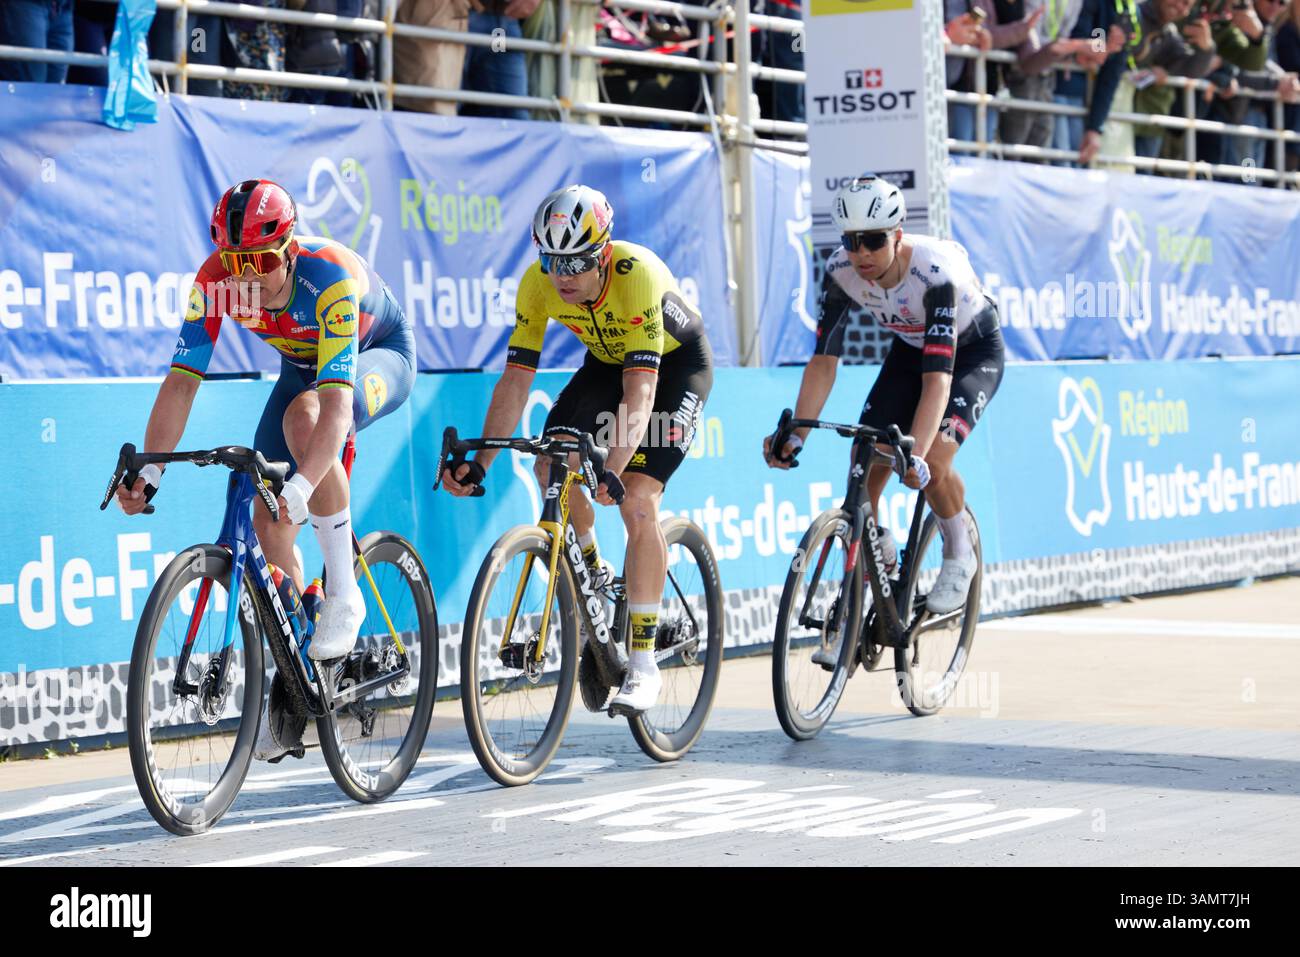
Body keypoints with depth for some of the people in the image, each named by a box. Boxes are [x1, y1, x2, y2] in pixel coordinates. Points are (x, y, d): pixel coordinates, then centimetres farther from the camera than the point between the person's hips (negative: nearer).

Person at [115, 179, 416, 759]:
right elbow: (182, 381, -25)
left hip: (382, 355, -5)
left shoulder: (329, 277, -40)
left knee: (303, 415, -38)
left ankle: (344, 595, -26)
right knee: (268, 521, -8)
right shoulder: (215, 282, -25)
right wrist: (148, 472, -37)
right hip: (303, 363, 5)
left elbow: (337, 404, -48)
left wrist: (303, 487, -60)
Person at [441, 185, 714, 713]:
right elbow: (515, 380, -20)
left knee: (638, 500, -19)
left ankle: (644, 666, -15)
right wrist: (479, 462, -29)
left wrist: (614, 470, -55)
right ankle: (592, 572, 11)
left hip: (677, 363, -5)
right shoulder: (538, 283, -23)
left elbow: (640, 389, -43)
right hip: (606, 358, 5)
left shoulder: (637, 274, -38)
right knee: (553, 464, -18)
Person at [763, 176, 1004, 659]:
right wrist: (795, 435, -32)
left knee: (933, 462, -28)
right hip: (909, 347, 5)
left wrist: (916, 454, -55)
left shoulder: (935, 271, -38)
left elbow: (938, 377, -43)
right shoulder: (841, 271, -24)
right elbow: (824, 359, -20)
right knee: (865, 467, -9)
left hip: (974, 351, -5)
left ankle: (959, 556, 3)